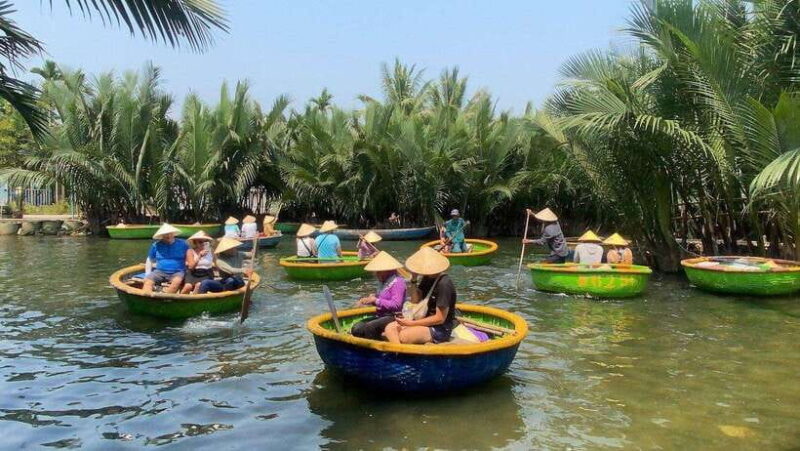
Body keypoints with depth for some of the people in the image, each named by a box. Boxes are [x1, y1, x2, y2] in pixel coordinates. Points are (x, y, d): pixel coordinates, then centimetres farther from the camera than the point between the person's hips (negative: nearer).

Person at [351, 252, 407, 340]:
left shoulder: (397, 282, -13)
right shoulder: (383, 281, 14)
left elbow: (396, 305, -22)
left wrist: (376, 301, -16)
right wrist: (368, 300, 4)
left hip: (393, 317, -9)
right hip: (380, 316, 9)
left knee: (369, 327, -32)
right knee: (356, 329, -10)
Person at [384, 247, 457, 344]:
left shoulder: (444, 284, -23)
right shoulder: (427, 278, 4)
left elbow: (440, 319, -21)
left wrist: (411, 323, -19)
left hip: (441, 329, -9)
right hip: (426, 320, 9)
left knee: (404, 336, -30)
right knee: (390, 328, -8)